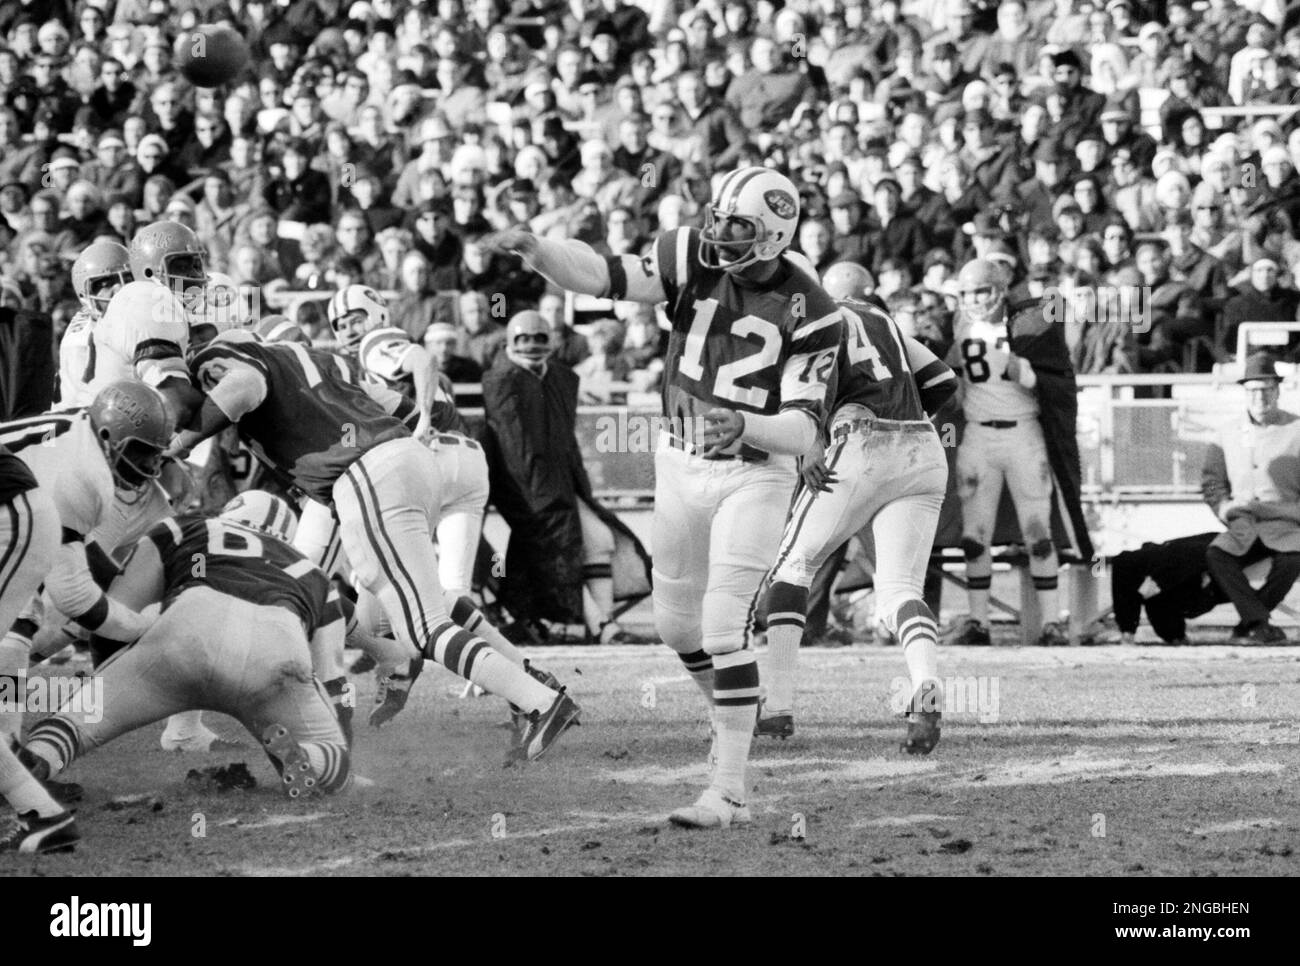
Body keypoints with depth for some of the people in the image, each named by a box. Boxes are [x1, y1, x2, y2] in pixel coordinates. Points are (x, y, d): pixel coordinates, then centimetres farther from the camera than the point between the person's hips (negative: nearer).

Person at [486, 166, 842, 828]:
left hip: (755, 472, -5)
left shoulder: (808, 313, -16)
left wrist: (746, 426, -39)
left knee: (725, 627, -15)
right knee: (675, 622, 16)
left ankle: (729, 792, -13)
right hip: (681, 465, 5)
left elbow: (803, 430, -19)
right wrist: (536, 251, -39)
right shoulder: (694, 258, -7)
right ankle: (734, 719, 43)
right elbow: (604, 277, -20)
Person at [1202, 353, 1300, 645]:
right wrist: (1228, 512, 0)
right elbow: (1212, 481, 17)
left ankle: (1250, 623, -14)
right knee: (1216, 555, -29)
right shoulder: (1228, 433, 12)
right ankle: (1260, 624, -29)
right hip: (1244, 523, 3)